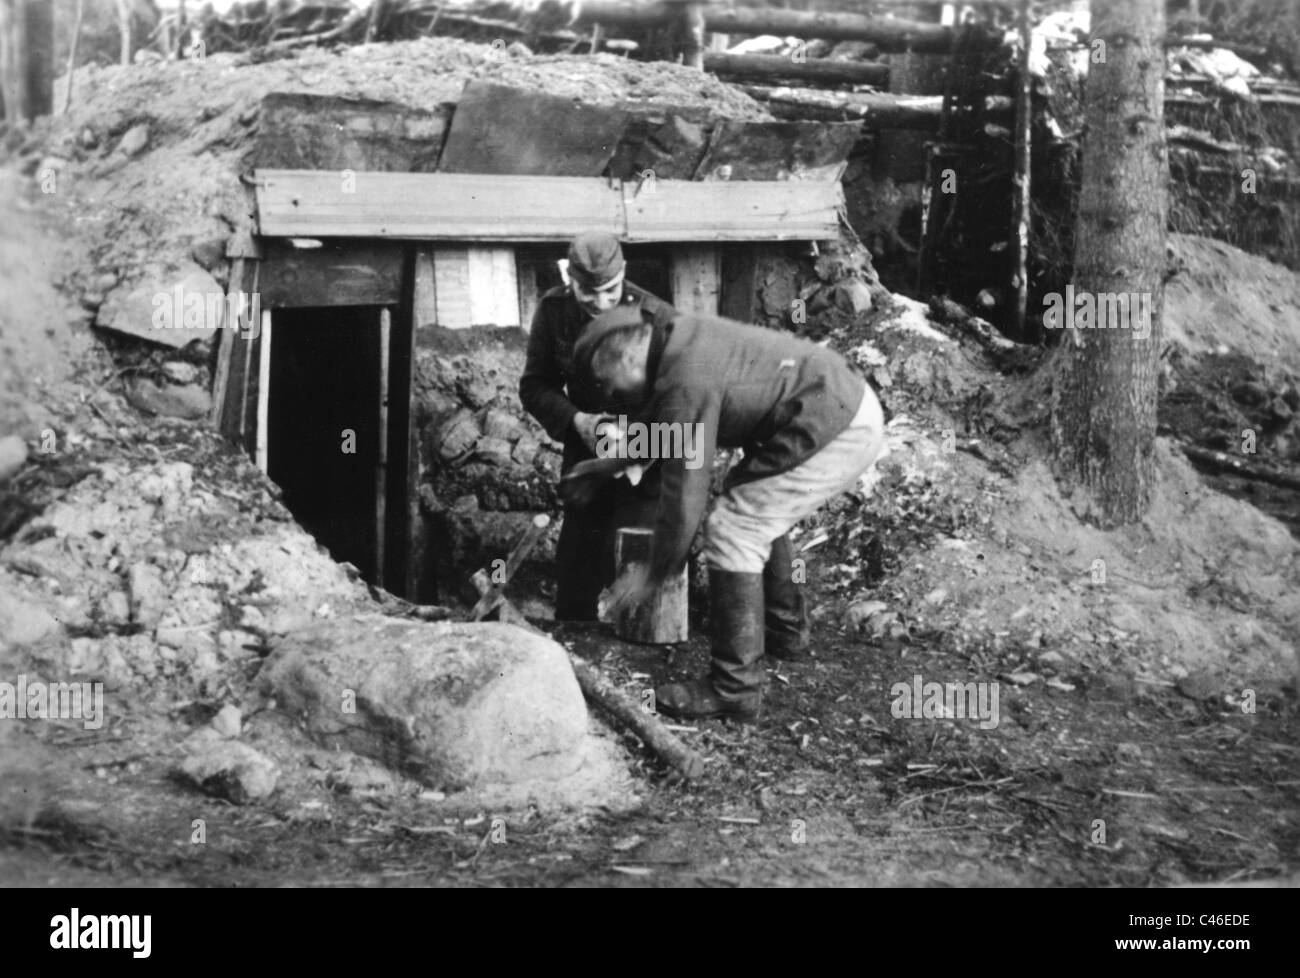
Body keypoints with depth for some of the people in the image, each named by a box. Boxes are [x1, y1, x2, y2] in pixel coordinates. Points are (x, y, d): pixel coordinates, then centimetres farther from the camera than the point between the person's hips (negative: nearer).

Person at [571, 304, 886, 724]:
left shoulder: (685, 384, -20)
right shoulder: (679, 336, 8)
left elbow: (684, 491, -16)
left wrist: (652, 574, -5)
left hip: (838, 431, -10)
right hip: (849, 398, 10)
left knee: (734, 531, -9)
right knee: (757, 513, 26)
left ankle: (735, 691, -4)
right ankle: (784, 625, 40)